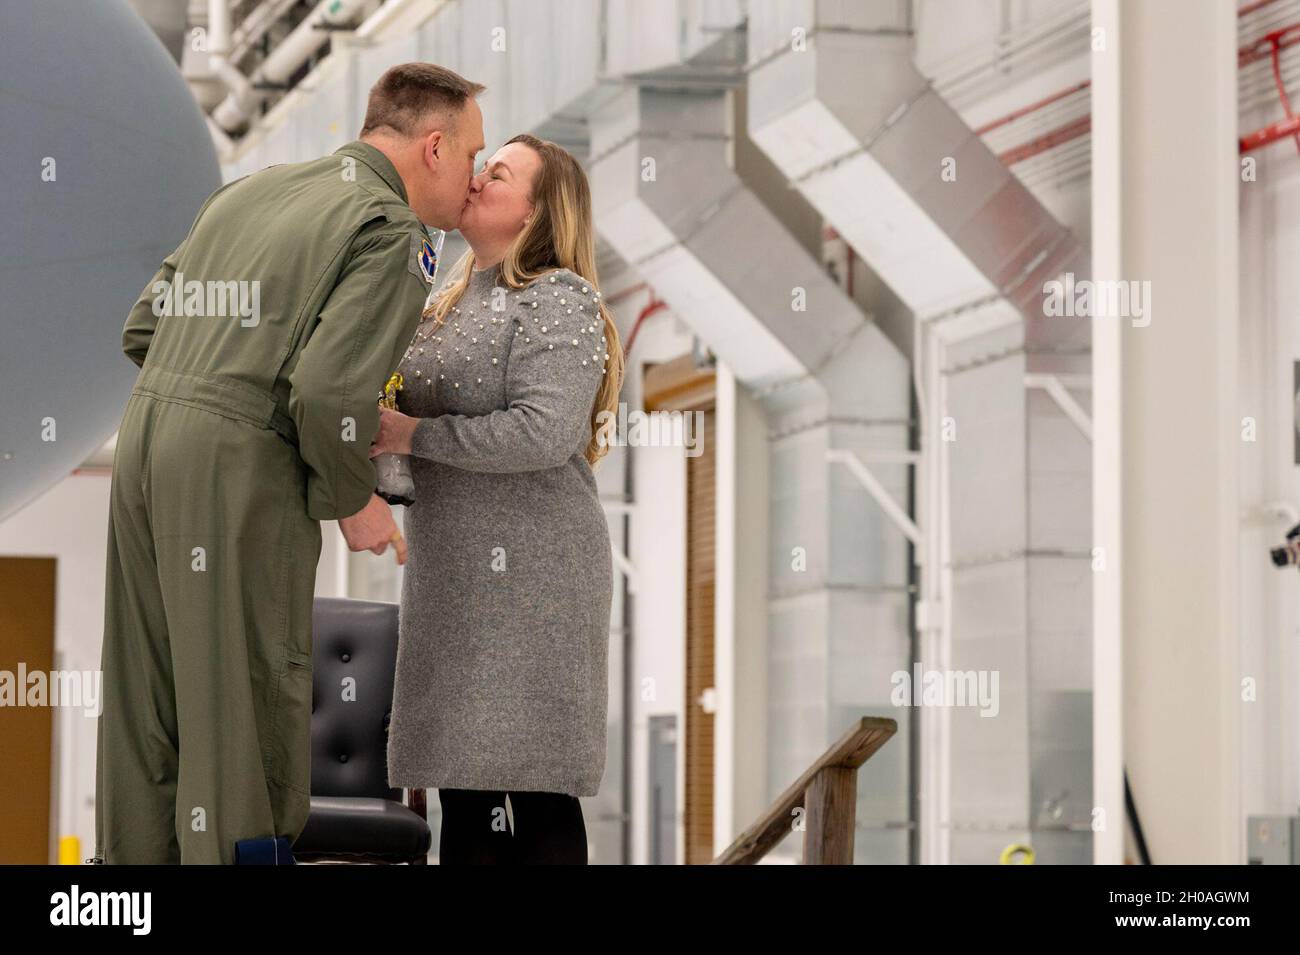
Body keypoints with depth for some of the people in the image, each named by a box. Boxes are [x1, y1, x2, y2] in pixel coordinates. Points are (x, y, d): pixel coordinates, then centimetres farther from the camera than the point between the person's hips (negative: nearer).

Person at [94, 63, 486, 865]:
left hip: (148, 437, 8)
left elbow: (146, 329, 18)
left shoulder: (251, 194, 17)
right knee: (248, 709, -1)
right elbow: (332, 392, -19)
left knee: (151, 707, 14)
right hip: (240, 474, -8)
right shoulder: (392, 235, -7)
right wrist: (355, 500, -2)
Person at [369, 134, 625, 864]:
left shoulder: (560, 301, -7)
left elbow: (544, 432, -20)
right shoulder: (455, 304, 19)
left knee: (535, 790, -8)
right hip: (455, 572, 8)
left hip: (527, 571, -8)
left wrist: (412, 435, -14)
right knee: (465, 778, 8)